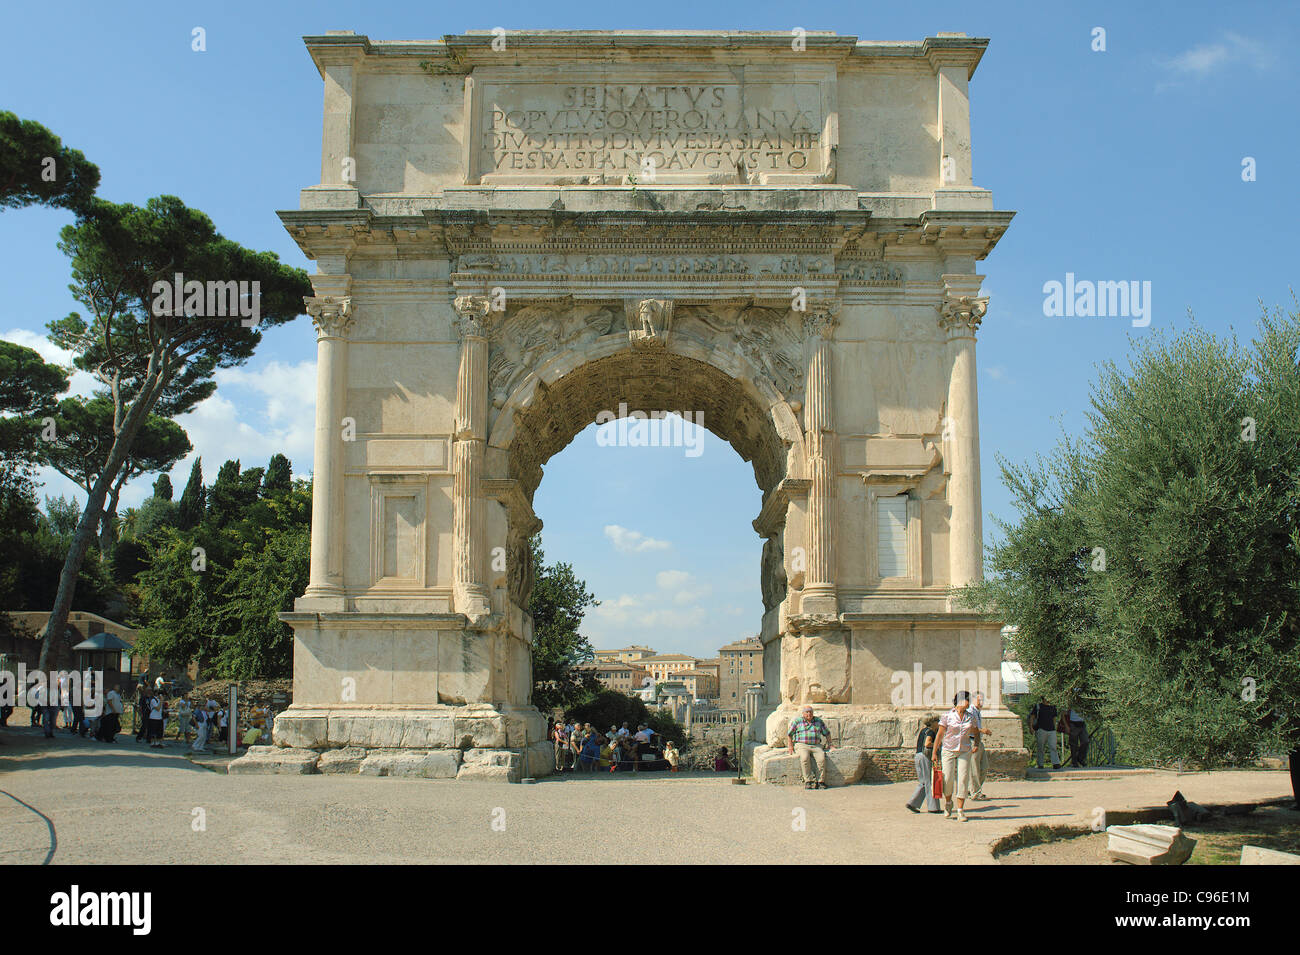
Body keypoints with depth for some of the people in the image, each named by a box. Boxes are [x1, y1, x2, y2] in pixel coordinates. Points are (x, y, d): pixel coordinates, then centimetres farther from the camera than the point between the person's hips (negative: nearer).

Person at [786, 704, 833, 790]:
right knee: (805, 757, -34)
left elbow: (827, 733, 22)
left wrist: (828, 744, 9)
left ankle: (820, 781, -23)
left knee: (821, 758, -28)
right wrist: (791, 747, 0)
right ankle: (808, 781, -29)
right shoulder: (797, 721, 8)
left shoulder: (818, 721, 14)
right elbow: (789, 735, 10)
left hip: (816, 746, 2)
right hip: (802, 745, -2)